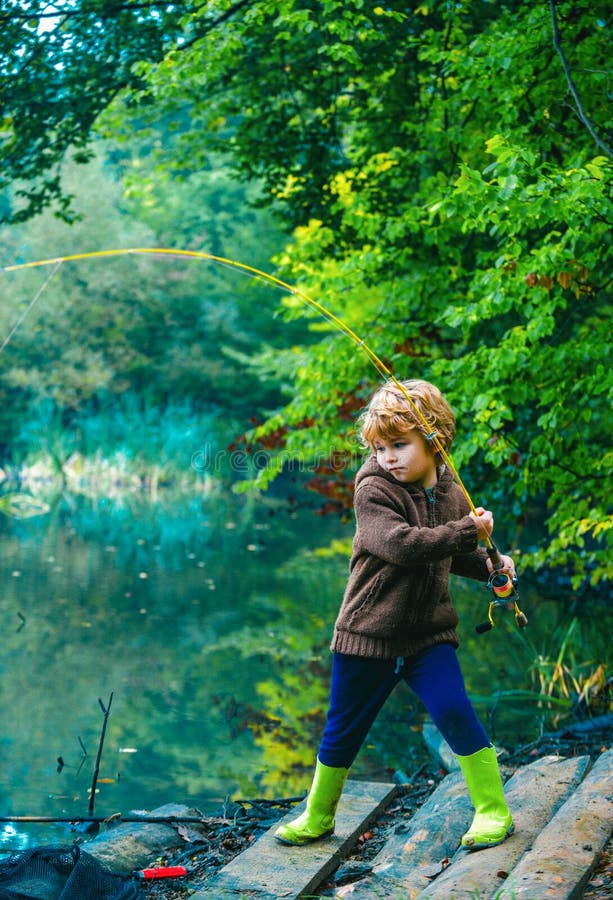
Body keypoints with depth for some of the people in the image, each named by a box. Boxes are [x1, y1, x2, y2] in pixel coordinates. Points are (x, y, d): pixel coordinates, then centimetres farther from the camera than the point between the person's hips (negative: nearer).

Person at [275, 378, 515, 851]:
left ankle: (494, 810, 2)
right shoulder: (374, 491, -12)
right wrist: (468, 531, -26)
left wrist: (488, 564, 6)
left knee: (454, 710, -14)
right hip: (368, 632, -2)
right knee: (344, 728, 9)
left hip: (428, 633, 3)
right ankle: (317, 817, 29)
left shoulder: (452, 495, 4)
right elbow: (401, 544, -28)